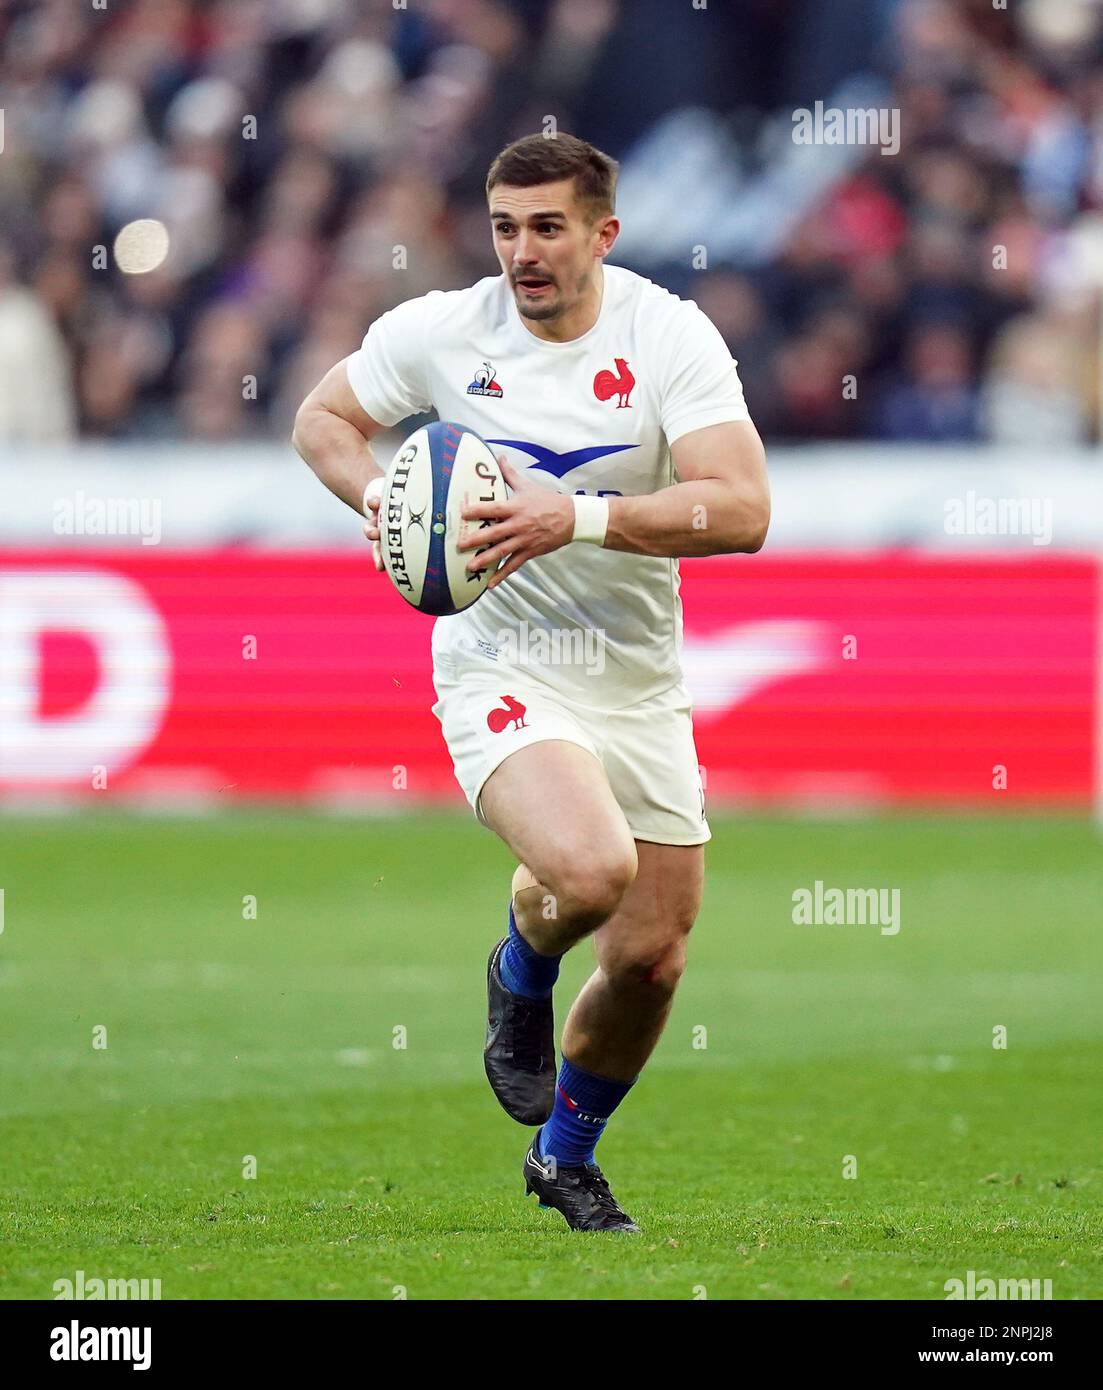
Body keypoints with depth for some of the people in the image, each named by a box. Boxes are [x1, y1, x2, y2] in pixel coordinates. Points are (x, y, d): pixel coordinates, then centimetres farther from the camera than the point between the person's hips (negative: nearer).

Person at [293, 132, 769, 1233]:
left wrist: (580, 518, -30)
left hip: (640, 681, 2)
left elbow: (742, 510, -20)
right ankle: (521, 975, 7)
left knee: (651, 957, 7)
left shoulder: (670, 336, -10)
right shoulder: (440, 332, -6)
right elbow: (323, 417, 11)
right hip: (503, 669, -2)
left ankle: (567, 1155, 35)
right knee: (591, 869, -31)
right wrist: (374, 492, -11)